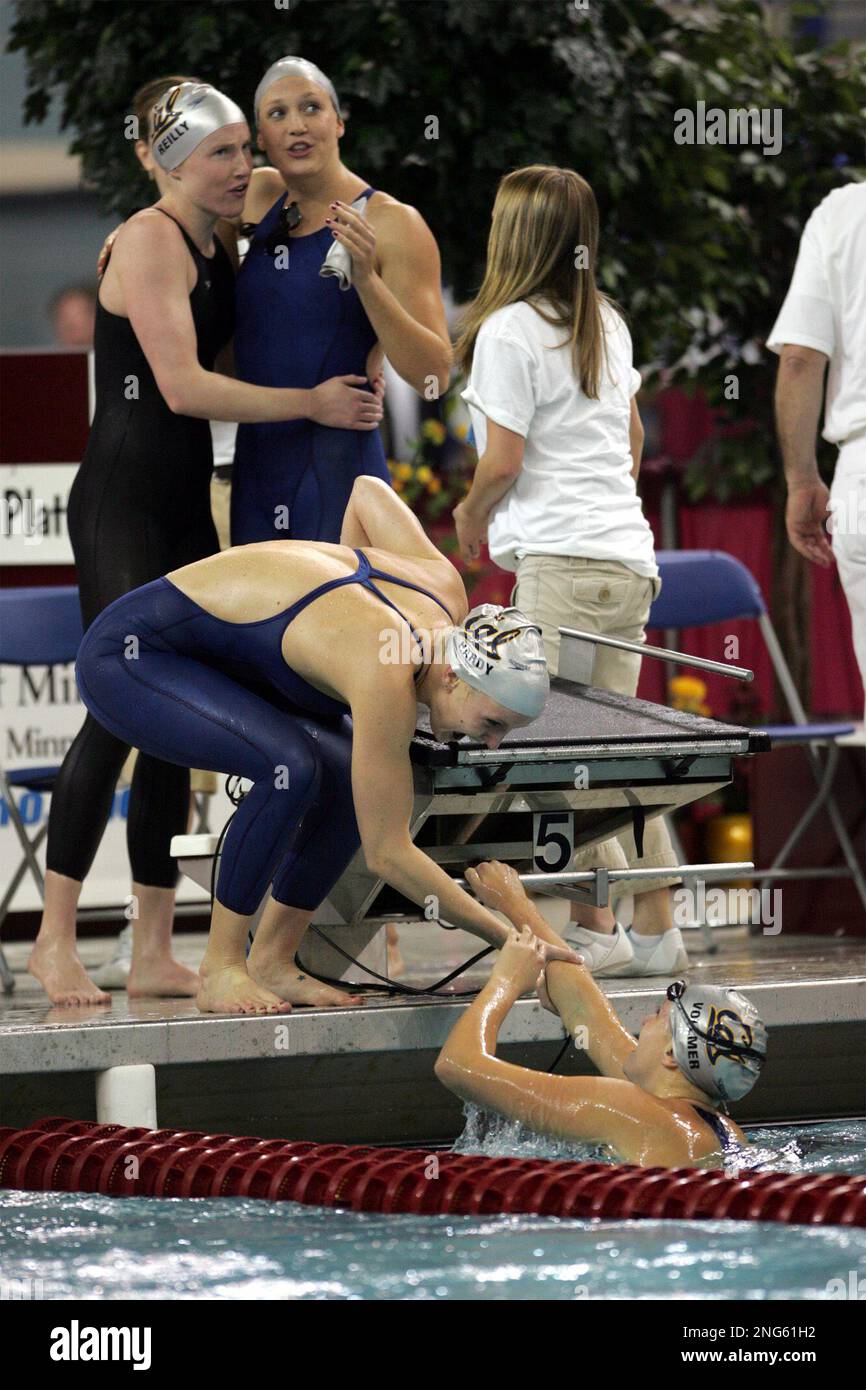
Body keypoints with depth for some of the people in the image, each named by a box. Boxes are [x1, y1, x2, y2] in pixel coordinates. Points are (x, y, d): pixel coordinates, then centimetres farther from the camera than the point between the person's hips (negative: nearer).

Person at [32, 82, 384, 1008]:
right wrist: (311, 403, -12)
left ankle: (154, 951, 8)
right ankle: (55, 939, -8)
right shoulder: (150, 243, -12)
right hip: (122, 504, -9)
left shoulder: (214, 248, 16)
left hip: (185, 506, 9)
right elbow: (184, 387, -19)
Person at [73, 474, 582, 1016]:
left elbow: (368, 489, 10)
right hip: (124, 658, -9)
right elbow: (388, 853, -27)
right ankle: (220, 970, -16)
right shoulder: (386, 678, -33)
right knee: (291, 766, -29)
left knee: (359, 775, -4)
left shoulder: (444, 587, -9)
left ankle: (273, 962, 4)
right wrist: (513, 938, -24)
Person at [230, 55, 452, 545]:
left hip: (338, 468, -7)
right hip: (256, 464, 7)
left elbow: (434, 376, -13)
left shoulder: (393, 224, -8)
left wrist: (366, 279, -24)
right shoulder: (261, 197, 10)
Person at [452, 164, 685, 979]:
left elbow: (503, 460, -10)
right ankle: (655, 930, 9)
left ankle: (594, 929, -9)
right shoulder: (607, 324, 17)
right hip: (627, 556, 9)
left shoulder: (509, 330, -8)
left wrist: (471, 515, 7)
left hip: (560, 560, -9)